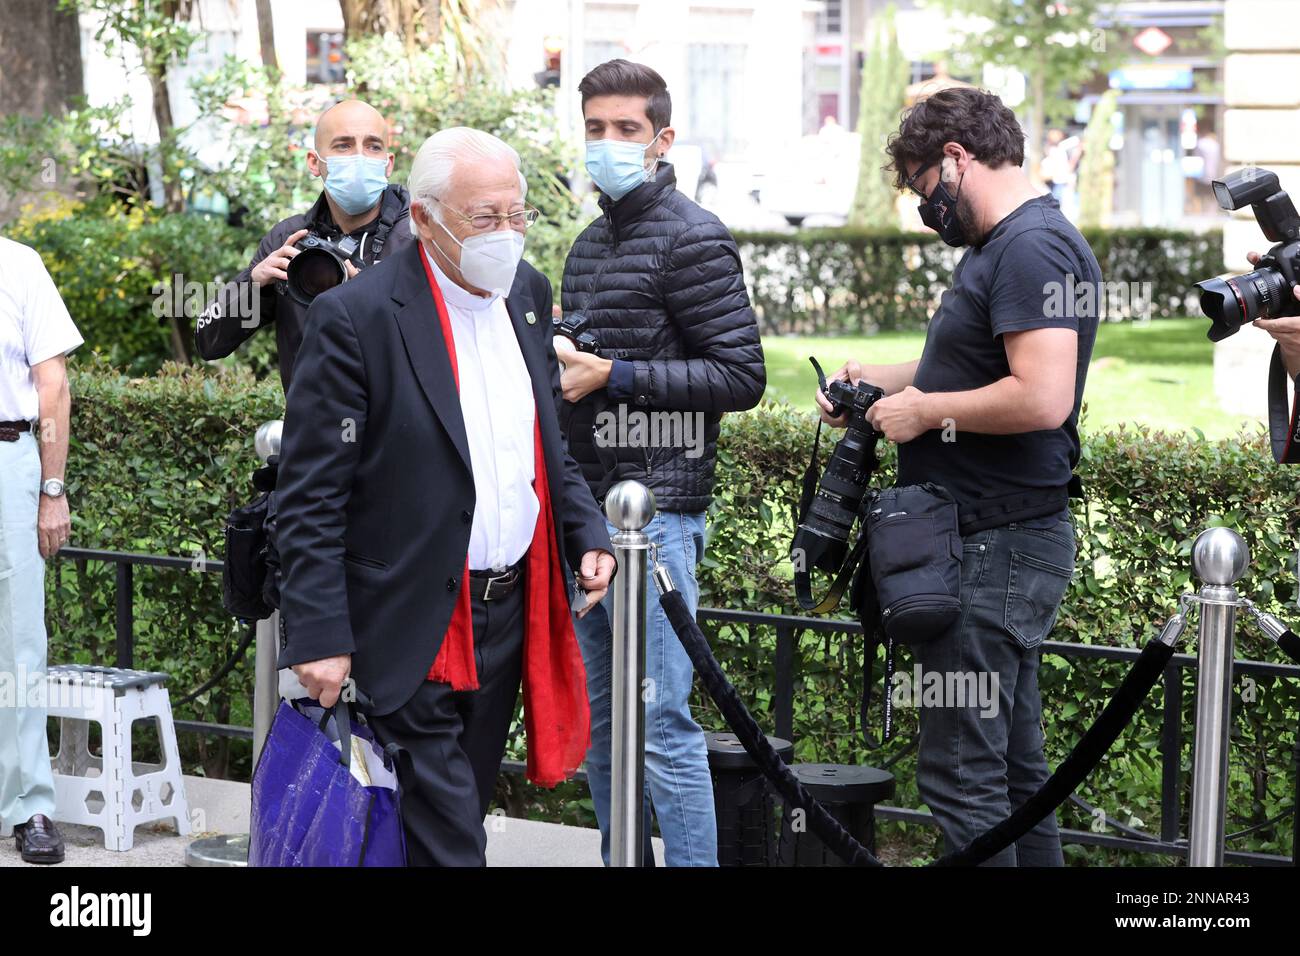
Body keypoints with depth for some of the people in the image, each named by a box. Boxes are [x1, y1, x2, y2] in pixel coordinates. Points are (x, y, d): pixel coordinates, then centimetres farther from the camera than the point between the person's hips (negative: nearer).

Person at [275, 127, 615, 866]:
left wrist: (585, 530, 3)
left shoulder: (527, 293, 8)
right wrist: (320, 636, -18)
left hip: (511, 613, 7)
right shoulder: (356, 318, -15)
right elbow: (311, 496, -14)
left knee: (457, 823, 15)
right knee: (445, 841, -7)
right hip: (414, 633, -7)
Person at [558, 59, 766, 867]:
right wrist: (558, 367, 8)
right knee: (598, 718, 12)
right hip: (587, 502, 9)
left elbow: (742, 375, -12)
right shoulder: (591, 244, 19)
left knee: (661, 723, -9)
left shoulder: (692, 239, -7)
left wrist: (615, 376, -17)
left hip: (656, 508, -9)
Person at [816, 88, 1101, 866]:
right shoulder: (1002, 246, 16)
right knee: (1013, 766, 15)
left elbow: (1042, 397, -27)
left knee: (961, 774, -8)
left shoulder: (1032, 248, -17)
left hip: (997, 547, -11)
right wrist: (883, 379, 16)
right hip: (1004, 543, 11)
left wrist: (925, 410, -15)